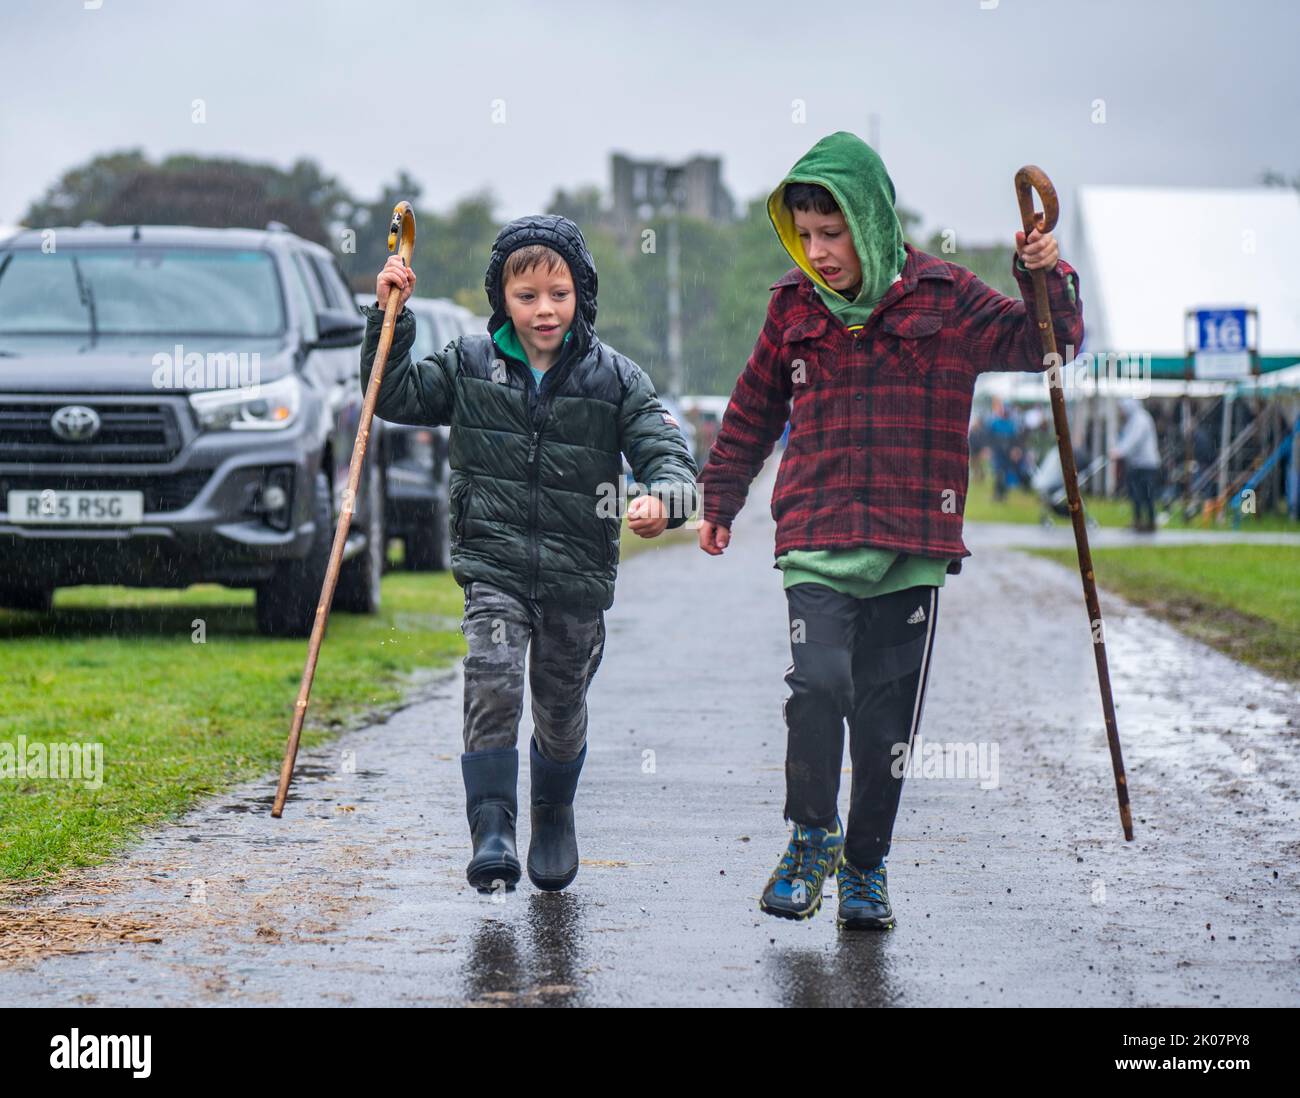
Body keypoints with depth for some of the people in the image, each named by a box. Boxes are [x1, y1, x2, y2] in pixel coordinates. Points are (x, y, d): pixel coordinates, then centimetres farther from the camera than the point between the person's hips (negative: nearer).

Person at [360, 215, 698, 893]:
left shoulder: (614, 379, -1)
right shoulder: (469, 365, 4)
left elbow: (665, 450, -5)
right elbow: (395, 396, 12)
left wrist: (664, 496, -28)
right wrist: (389, 319, 0)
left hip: (578, 576, 1)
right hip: (493, 564, -1)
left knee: (562, 708, 14)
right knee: (492, 685, -21)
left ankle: (554, 817, 40)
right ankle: (492, 831, -20)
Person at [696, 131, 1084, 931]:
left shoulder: (942, 298, 1)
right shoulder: (794, 307, 7)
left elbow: (1040, 345, 7)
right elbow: (755, 410, 20)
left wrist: (1047, 281, -13)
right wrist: (720, 501, 28)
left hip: (914, 543, 0)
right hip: (816, 540, 0)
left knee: (888, 715, 4)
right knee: (819, 684, -19)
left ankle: (865, 865, 21)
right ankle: (812, 835, 1)